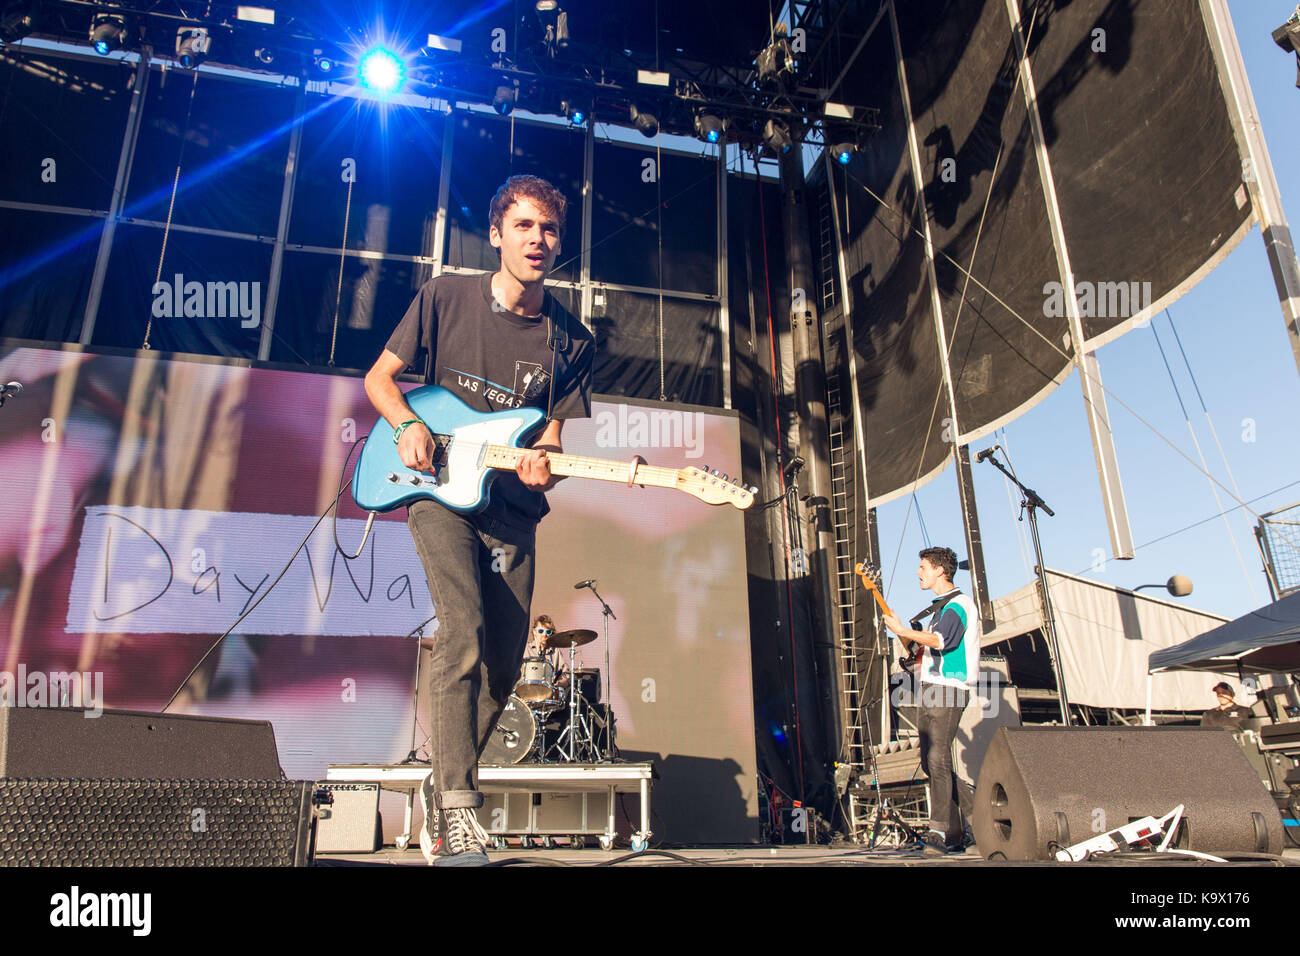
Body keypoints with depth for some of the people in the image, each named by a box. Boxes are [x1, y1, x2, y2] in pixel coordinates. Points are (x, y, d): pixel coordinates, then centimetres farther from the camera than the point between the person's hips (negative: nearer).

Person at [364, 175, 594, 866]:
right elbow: (379, 378, 7)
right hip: (439, 491, -3)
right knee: (463, 636, -23)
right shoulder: (444, 297, -1)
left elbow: (552, 435, 4)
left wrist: (541, 464, -20)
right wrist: (409, 426, -13)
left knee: (503, 668, 3)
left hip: (510, 510, 3)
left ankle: (439, 788, 25)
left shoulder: (571, 341, 3)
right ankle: (458, 815, -15)